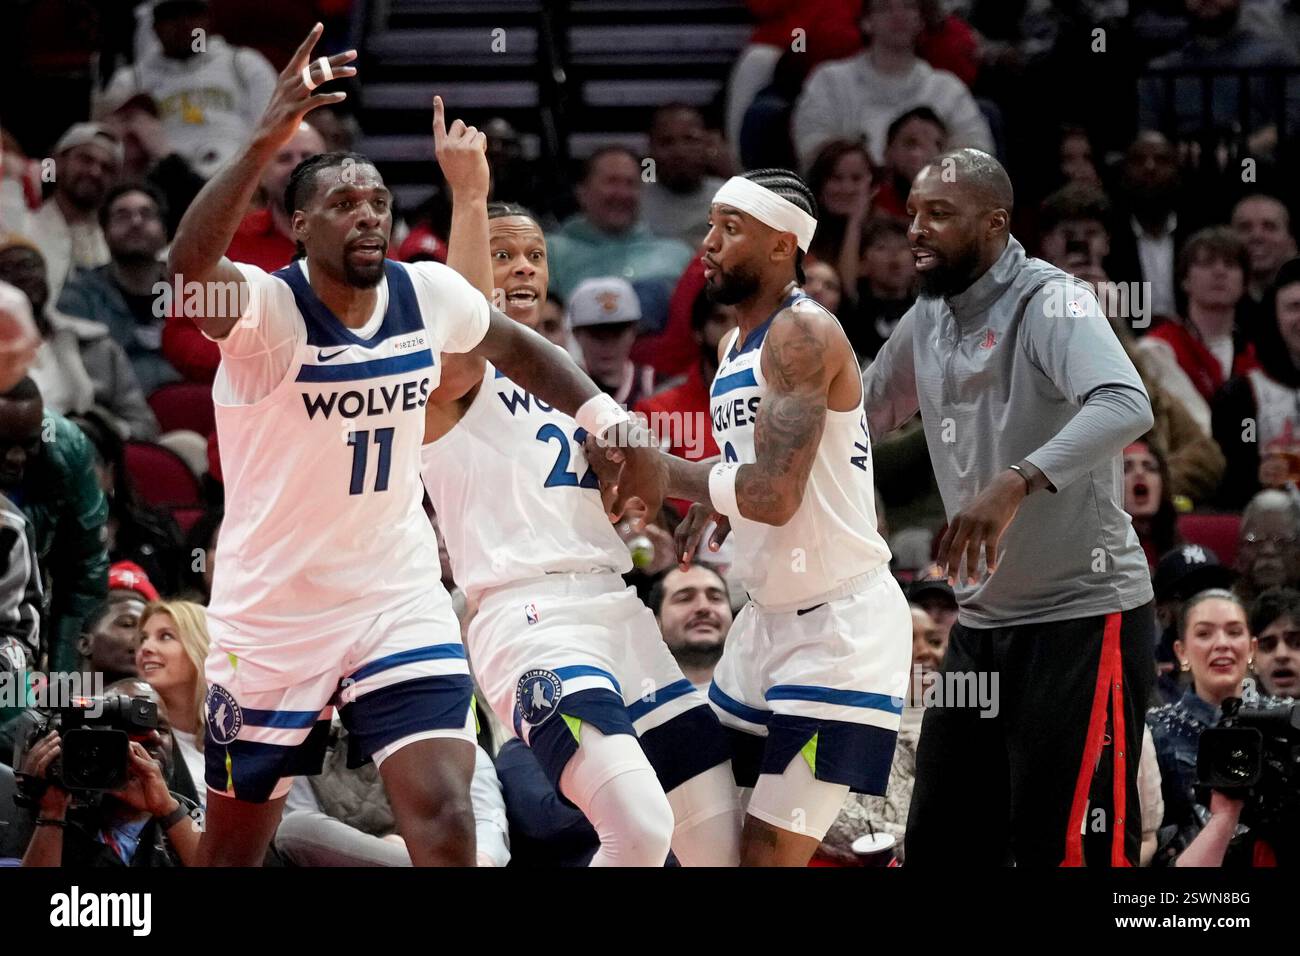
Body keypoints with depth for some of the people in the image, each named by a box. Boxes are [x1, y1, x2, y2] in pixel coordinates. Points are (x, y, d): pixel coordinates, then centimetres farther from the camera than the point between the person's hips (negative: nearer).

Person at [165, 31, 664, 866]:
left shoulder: (429, 294, -3)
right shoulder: (265, 309, -19)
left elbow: (513, 345, 19)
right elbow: (190, 265, -43)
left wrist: (610, 424, 8)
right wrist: (266, 144, -55)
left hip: (400, 601, 3)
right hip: (273, 613, -3)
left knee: (445, 820, -16)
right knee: (234, 850, 10)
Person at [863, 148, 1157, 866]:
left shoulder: (1052, 302, -15)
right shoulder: (928, 320, 9)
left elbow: (1126, 406, -33)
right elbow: (863, 416, 27)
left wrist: (1015, 483, -46)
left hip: (1083, 618, -8)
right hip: (980, 623, 8)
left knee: (1062, 851, -12)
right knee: (939, 844, 9)